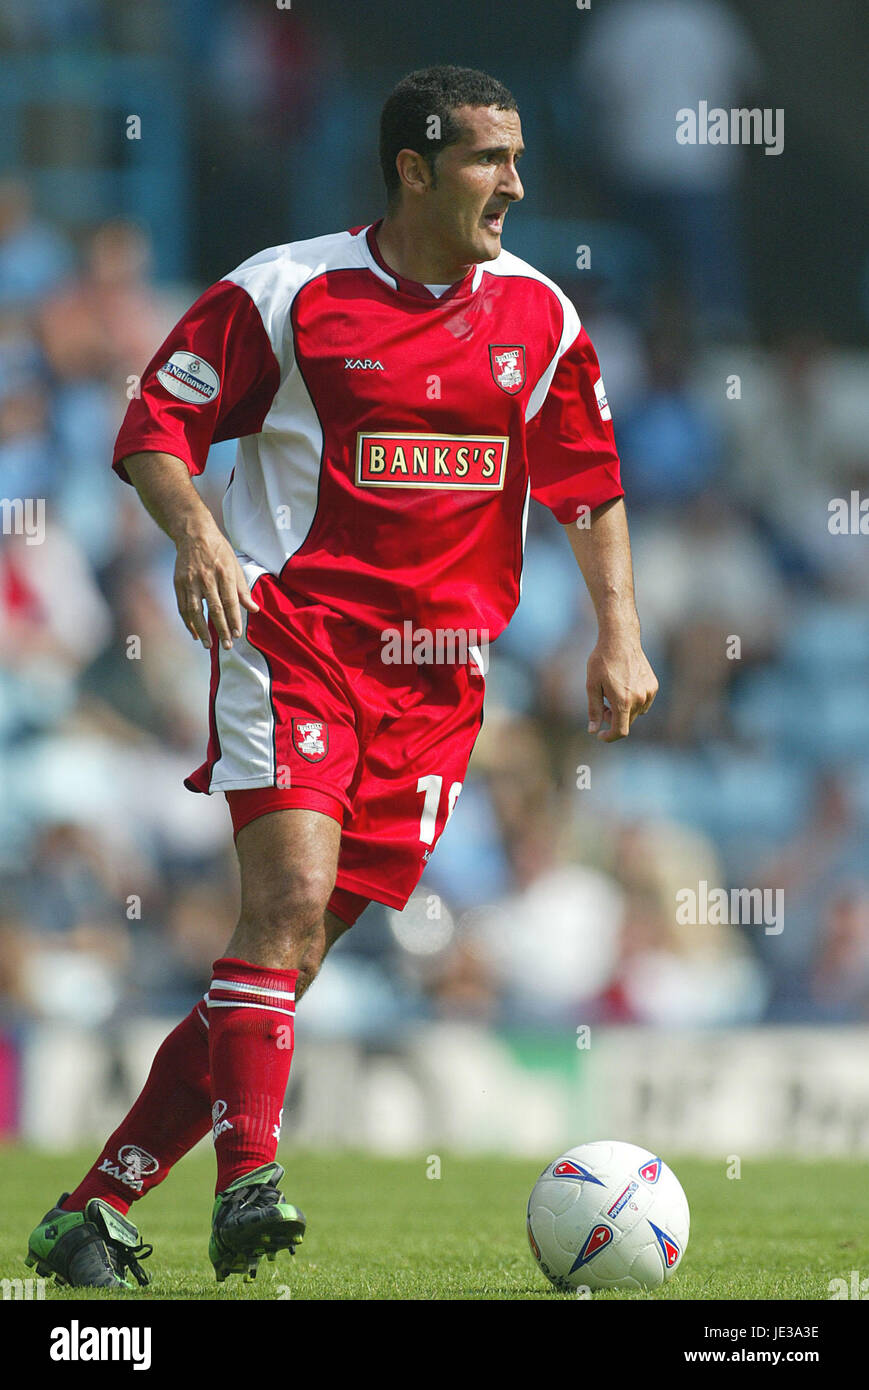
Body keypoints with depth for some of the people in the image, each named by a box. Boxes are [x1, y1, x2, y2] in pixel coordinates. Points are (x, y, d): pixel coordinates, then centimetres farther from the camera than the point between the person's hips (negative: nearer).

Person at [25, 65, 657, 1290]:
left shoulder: (539, 315, 7)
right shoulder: (287, 292, -5)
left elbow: (590, 481, 17)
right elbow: (157, 423, -1)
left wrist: (619, 631, 7)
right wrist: (196, 533, -20)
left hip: (436, 673, 4)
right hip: (292, 628, -4)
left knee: (298, 952, 2)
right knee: (294, 890, -25)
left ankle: (94, 1212, 7)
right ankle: (248, 1187, -24)